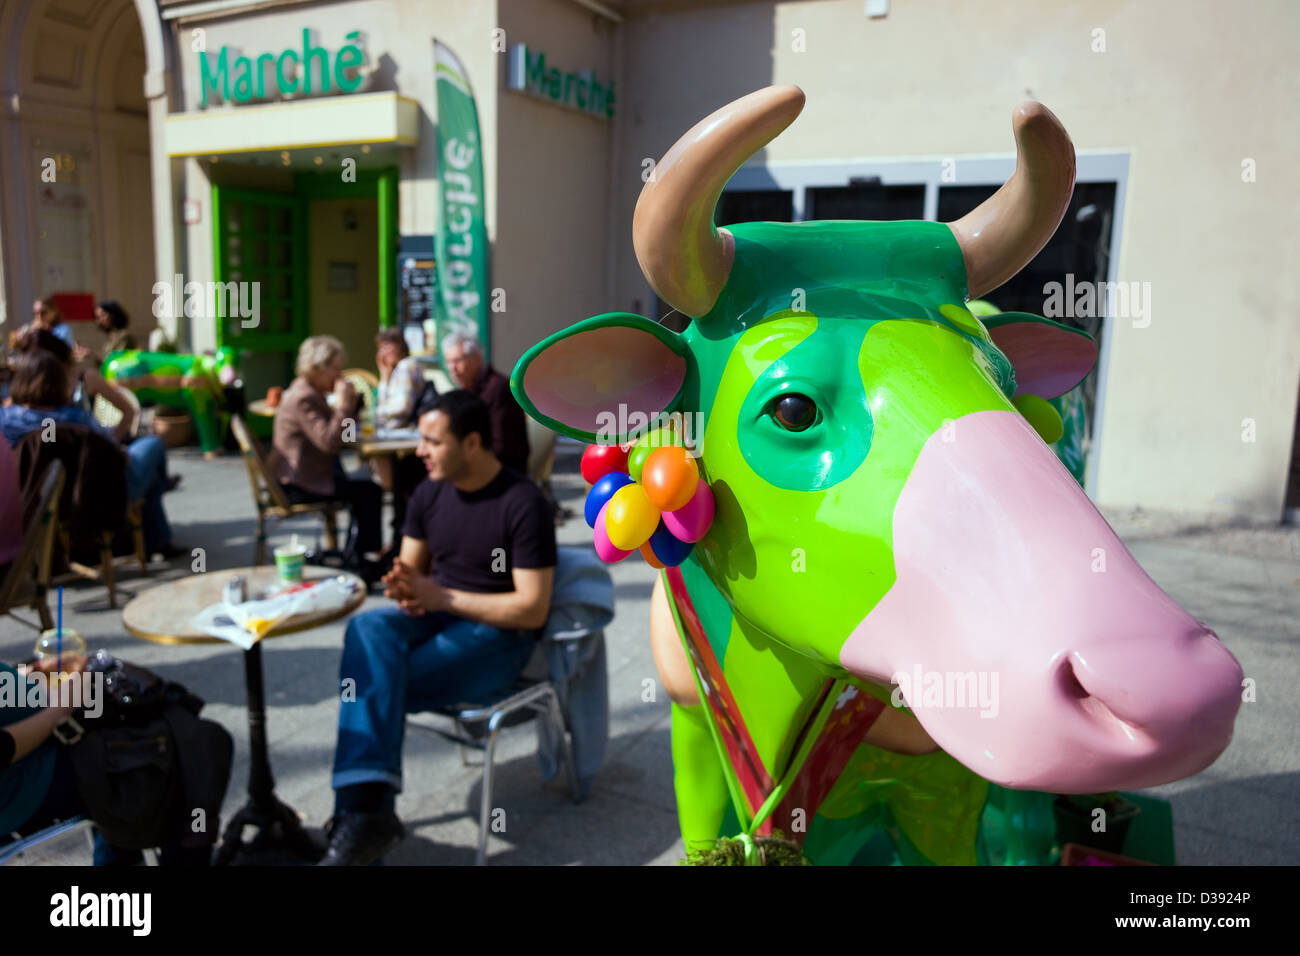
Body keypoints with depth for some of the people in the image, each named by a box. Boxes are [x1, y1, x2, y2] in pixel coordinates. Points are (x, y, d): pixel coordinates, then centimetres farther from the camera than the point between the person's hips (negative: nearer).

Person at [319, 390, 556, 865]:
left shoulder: (523, 503, -15)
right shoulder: (430, 493, 5)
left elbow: (533, 610, -18)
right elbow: (411, 569, 14)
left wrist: (440, 596, -19)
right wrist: (405, 590, -12)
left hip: (497, 637, -6)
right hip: (437, 618, 6)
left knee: (371, 684, -26)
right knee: (367, 628, -28)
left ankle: (363, 808, -10)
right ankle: (365, 807, -35)